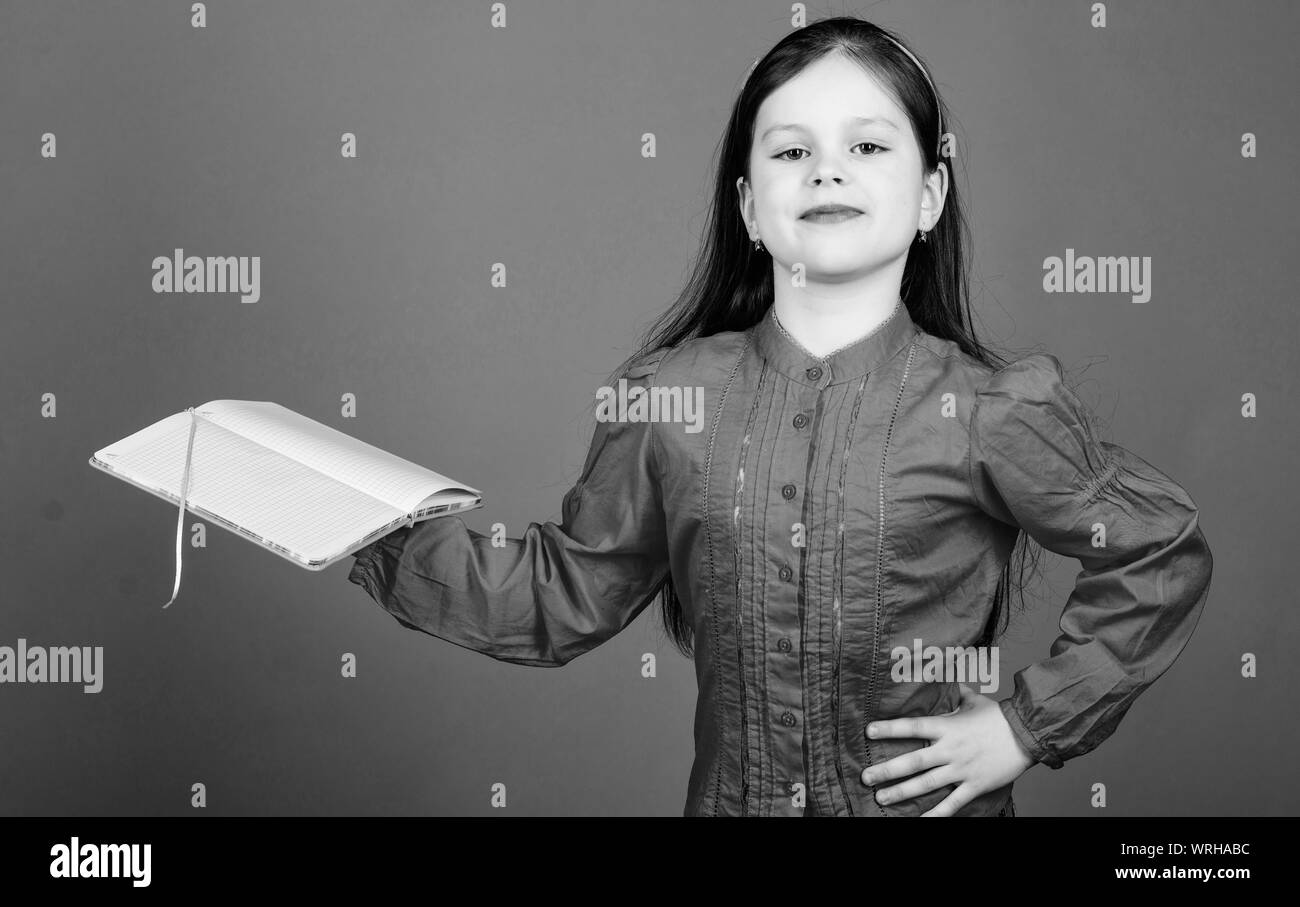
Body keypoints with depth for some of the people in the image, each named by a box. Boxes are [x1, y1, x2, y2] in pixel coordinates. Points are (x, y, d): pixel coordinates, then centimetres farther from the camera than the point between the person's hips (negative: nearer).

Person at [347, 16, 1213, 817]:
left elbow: (1166, 554, -4)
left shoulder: (994, 411, -13)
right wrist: (373, 533, -7)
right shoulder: (665, 398, -5)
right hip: (728, 795, 2)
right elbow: (566, 594, 1)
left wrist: (1031, 725, -7)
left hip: (926, 798, -2)